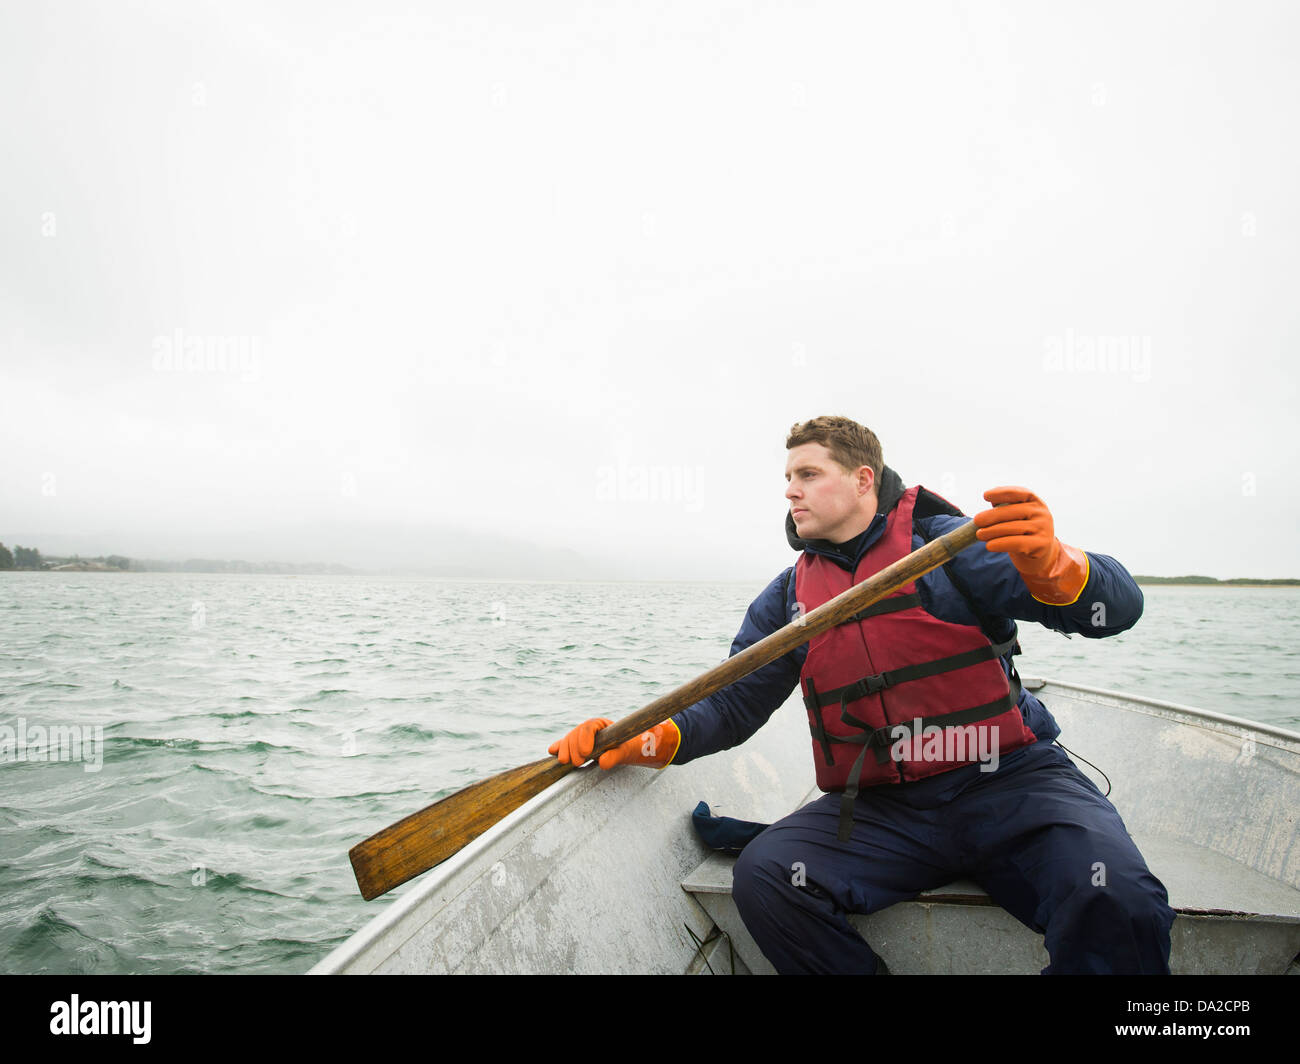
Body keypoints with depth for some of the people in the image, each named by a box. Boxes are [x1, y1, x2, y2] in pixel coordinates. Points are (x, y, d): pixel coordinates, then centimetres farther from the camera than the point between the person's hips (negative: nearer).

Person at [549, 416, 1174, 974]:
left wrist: (1052, 567, -34)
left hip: (1006, 780, -3)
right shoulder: (789, 595, 14)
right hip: (879, 809, 4)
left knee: (1116, 903, -31)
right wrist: (643, 740, -9)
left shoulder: (946, 543, 0)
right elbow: (732, 703, 10)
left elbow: (1118, 607, -9)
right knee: (763, 876, -23)